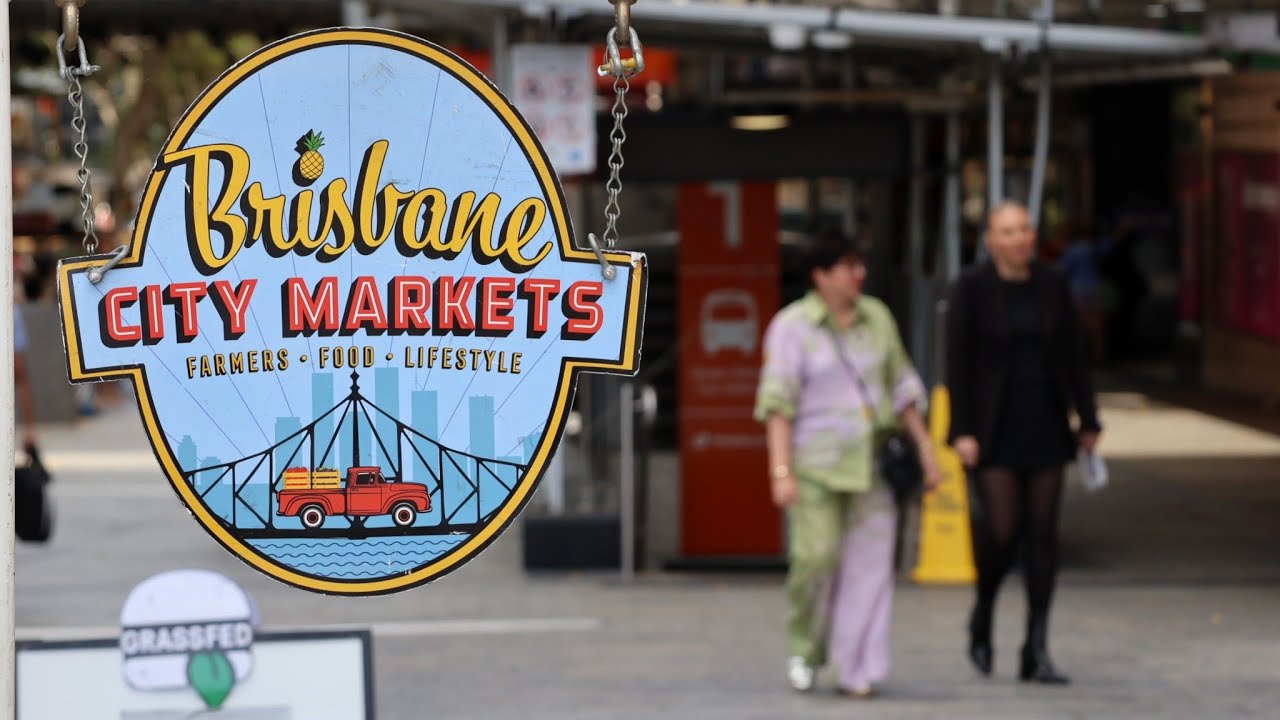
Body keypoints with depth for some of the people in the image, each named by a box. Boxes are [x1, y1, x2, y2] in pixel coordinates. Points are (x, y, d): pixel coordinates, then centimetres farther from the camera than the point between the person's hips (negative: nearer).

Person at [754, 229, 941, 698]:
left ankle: (857, 670, 3)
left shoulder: (877, 318, 9)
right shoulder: (792, 326, -6)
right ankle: (805, 650, 10)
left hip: (871, 461, 4)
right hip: (815, 463, -4)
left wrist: (925, 448, 12)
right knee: (816, 556, -14)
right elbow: (778, 402, -9)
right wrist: (780, 471, -17)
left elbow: (900, 387, 16)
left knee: (868, 562, -2)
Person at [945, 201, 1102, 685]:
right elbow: (957, 363, -8)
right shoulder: (971, 288, -6)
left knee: (1043, 533, 0)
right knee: (1001, 532, -11)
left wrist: (1088, 422, 4)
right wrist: (962, 432, -15)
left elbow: (1074, 357, 8)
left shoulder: (1052, 286, 5)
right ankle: (981, 621, 20)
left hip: (1045, 428, 4)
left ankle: (1036, 653, 4)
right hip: (993, 431, -4)